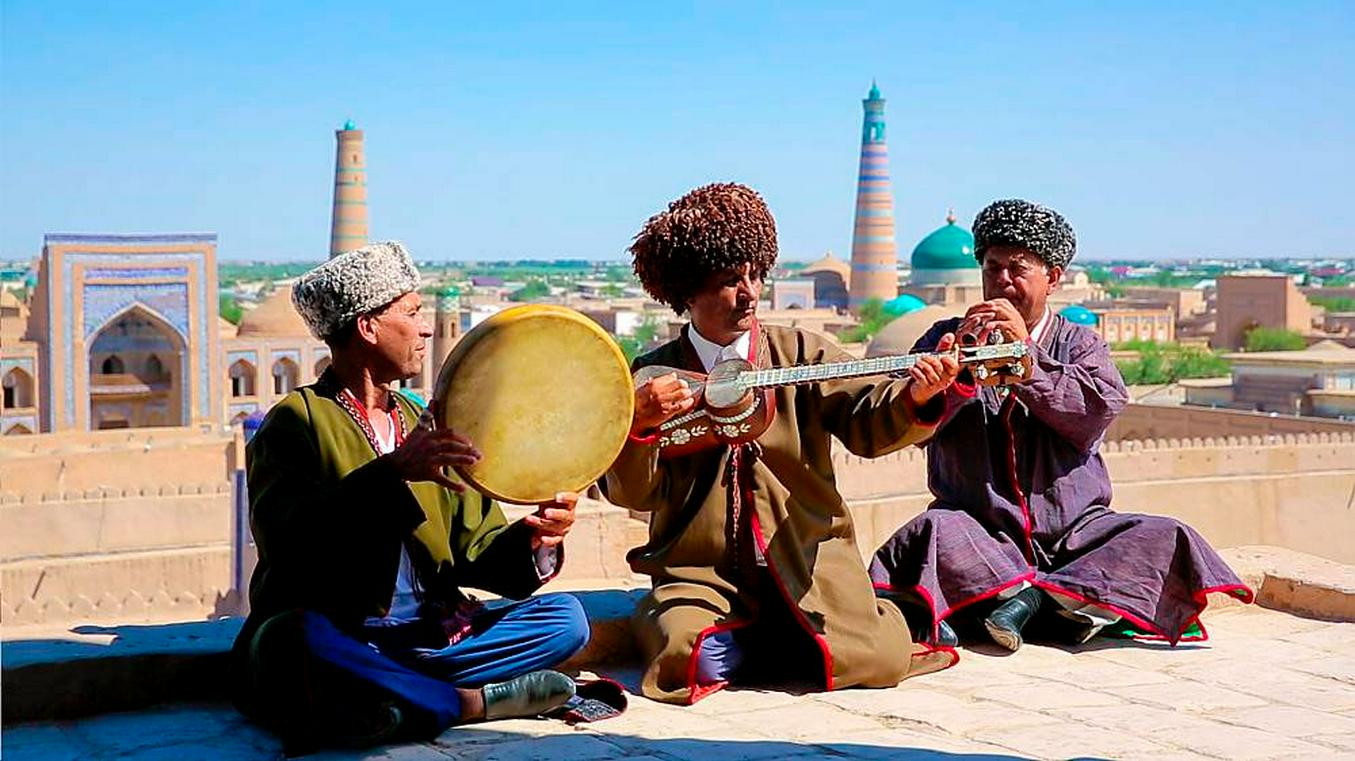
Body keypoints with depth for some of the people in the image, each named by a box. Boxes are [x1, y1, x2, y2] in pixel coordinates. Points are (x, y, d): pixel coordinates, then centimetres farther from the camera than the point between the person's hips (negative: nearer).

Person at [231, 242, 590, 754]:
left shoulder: (425, 424, 18)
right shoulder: (296, 421, -2)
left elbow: (477, 552, 13)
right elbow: (288, 542, -21)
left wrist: (531, 539, -9)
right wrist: (392, 474, -32)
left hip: (427, 638, 6)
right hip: (335, 642, -6)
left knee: (565, 617, -9)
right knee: (298, 639, -38)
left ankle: (394, 696, -19)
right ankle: (471, 702, -23)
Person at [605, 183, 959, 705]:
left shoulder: (800, 352, 7)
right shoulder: (655, 374, 6)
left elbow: (866, 420, -6)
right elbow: (633, 493, -1)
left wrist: (916, 399, -29)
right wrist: (639, 423, -22)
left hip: (806, 561, 1)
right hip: (702, 571, -1)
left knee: (877, 660, -20)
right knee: (696, 661, -30)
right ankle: (745, 639, 6)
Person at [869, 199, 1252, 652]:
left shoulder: (1080, 346, 11)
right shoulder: (946, 338, 10)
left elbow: (1100, 412, -10)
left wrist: (1025, 351, -13)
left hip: (1073, 531, 2)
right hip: (981, 530, -1)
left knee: (1169, 540, -20)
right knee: (934, 531, -33)